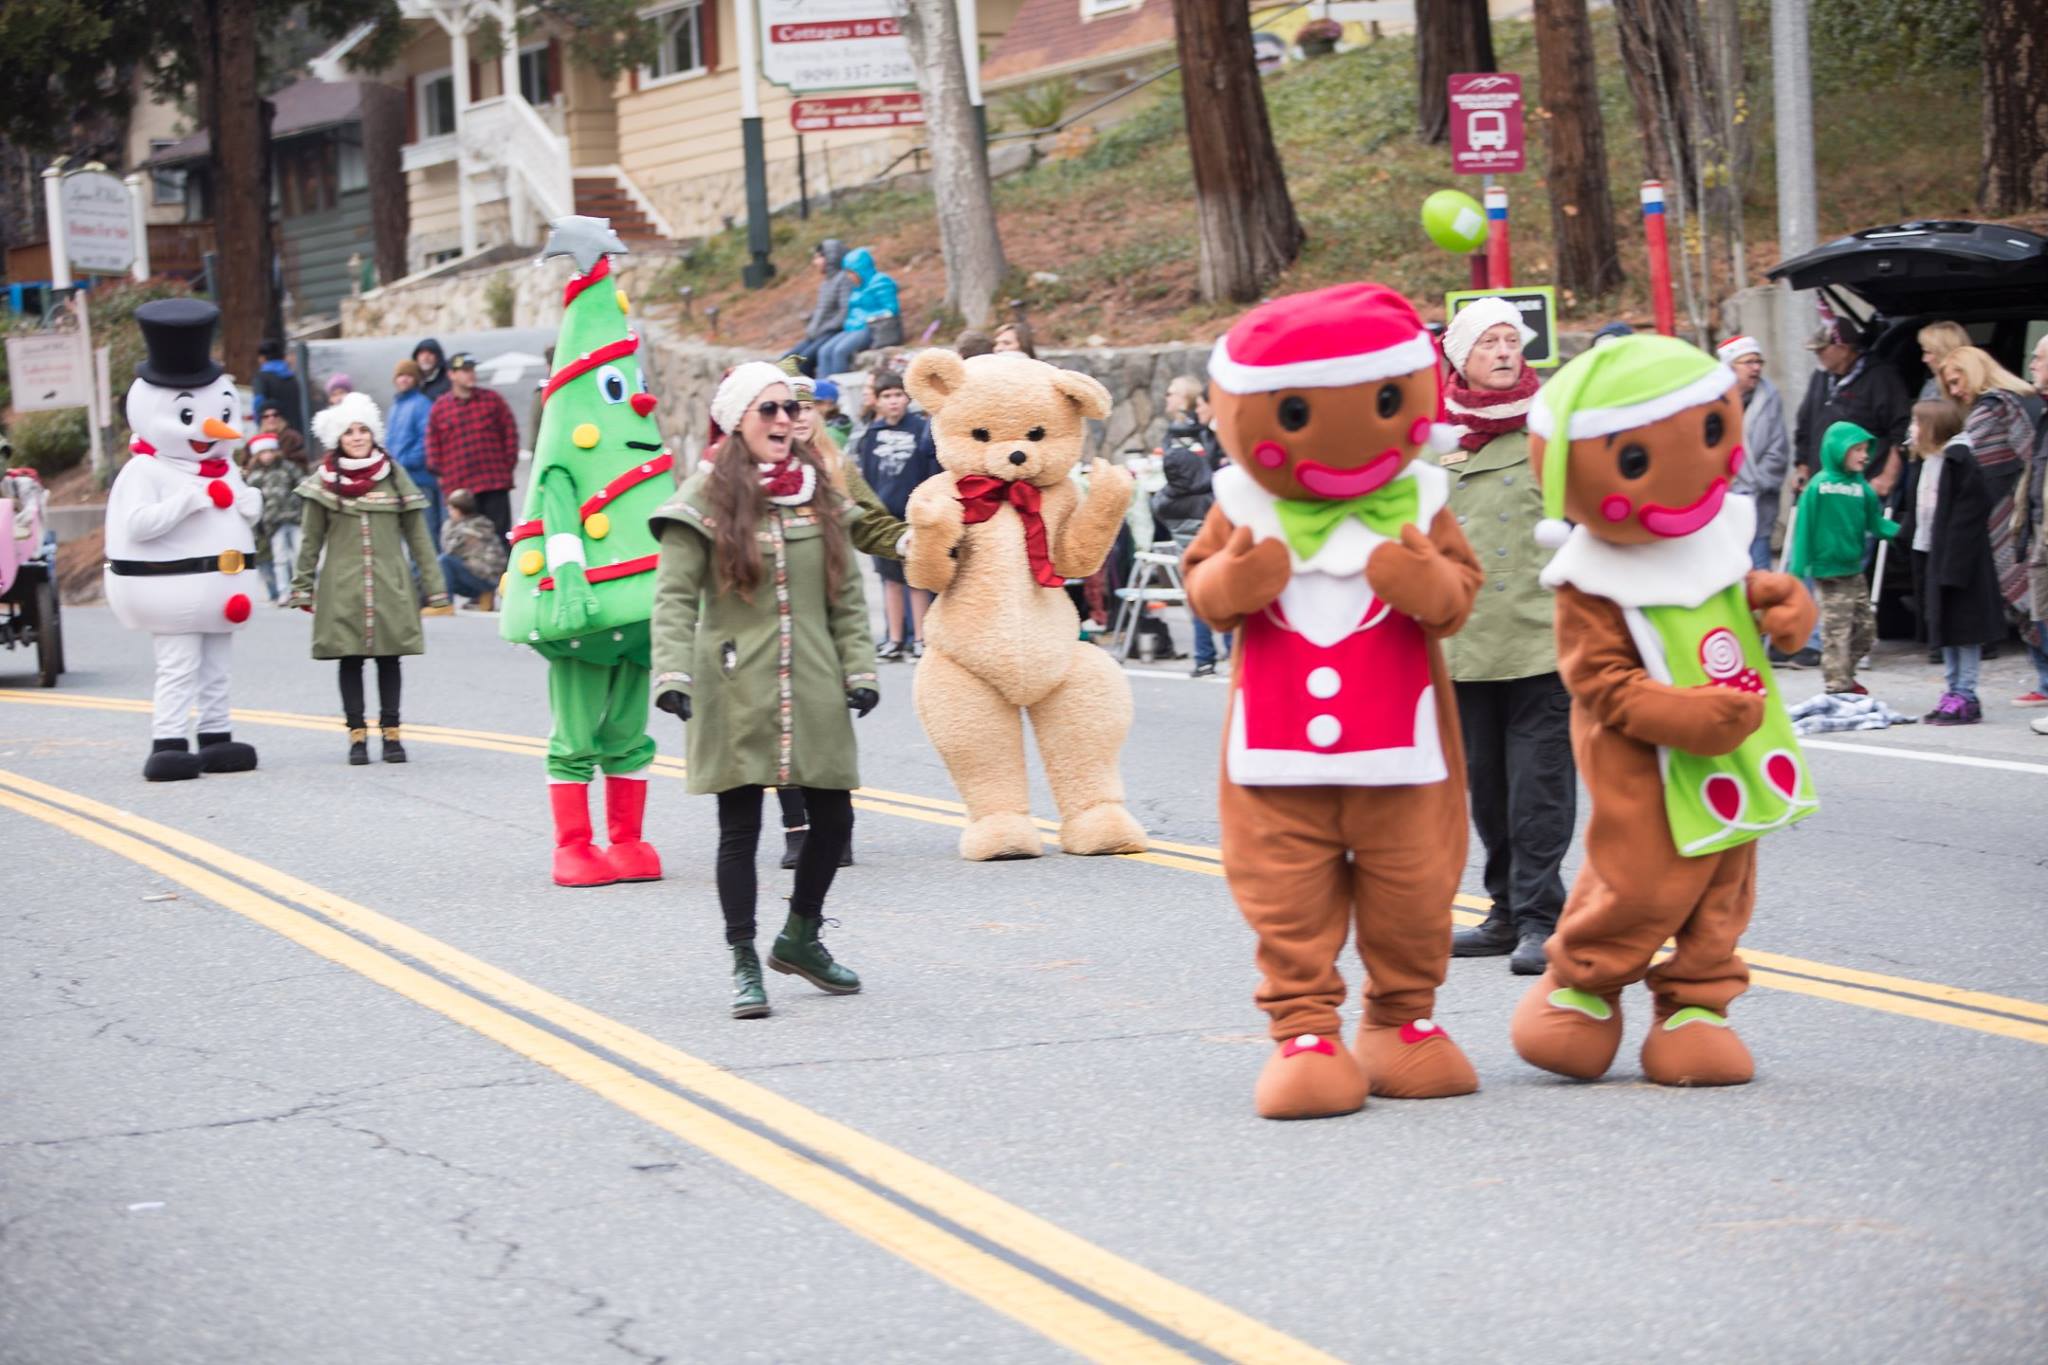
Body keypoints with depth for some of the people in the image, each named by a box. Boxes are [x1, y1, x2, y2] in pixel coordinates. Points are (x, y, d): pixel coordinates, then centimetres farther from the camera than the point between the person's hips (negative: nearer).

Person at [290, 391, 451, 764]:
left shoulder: (394, 477, 5)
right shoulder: (325, 482, 2)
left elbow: (418, 536, 7)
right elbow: (311, 540, 7)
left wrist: (435, 589, 4)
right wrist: (302, 589, 4)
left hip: (390, 588, 1)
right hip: (342, 589, -1)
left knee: (388, 658, 4)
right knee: (350, 660, 2)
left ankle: (390, 733, 11)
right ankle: (357, 734, 8)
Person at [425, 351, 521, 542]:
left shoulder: (492, 399, 6)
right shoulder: (439, 408, 6)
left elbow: (510, 432, 9)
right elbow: (432, 443, 10)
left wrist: (509, 462, 2)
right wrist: (439, 472, 3)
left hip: (494, 484, 0)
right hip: (458, 488, 0)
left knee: (500, 534, 1)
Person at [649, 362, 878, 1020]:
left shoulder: (818, 493, 10)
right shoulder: (707, 496, -4)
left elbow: (846, 594, 13)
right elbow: (674, 596, -8)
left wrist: (859, 668, 4)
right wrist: (673, 674, -19)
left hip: (813, 687, 5)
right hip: (736, 689, -5)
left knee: (833, 817, 8)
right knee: (740, 826, -1)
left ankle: (800, 936, 29)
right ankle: (744, 965, 6)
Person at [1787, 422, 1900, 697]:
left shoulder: (1862, 486, 3)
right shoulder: (1819, 485, -12)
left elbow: (1875, 523, 9)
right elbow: (1804, 527, -10)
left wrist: (1901, 532, -8)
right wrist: (1798, 569, -12)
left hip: (1854, 568, 6)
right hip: (1829, 570, -6)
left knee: (1865, 628, 14)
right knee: (1836, 632, -2)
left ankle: (1843, 676, 32)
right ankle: (1837, 686, 7)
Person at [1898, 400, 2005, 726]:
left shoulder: (1961, 463, -16)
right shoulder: (1925, 462, 11)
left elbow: (1966, 519, -20)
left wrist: (1951, 568, -22)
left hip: (1958, 557, -9)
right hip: (1931, 555, 9)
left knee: (1963, 627, -3)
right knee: (1943, 628, 13)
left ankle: (1965, 697, 1)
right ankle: (1953, 691, 21)